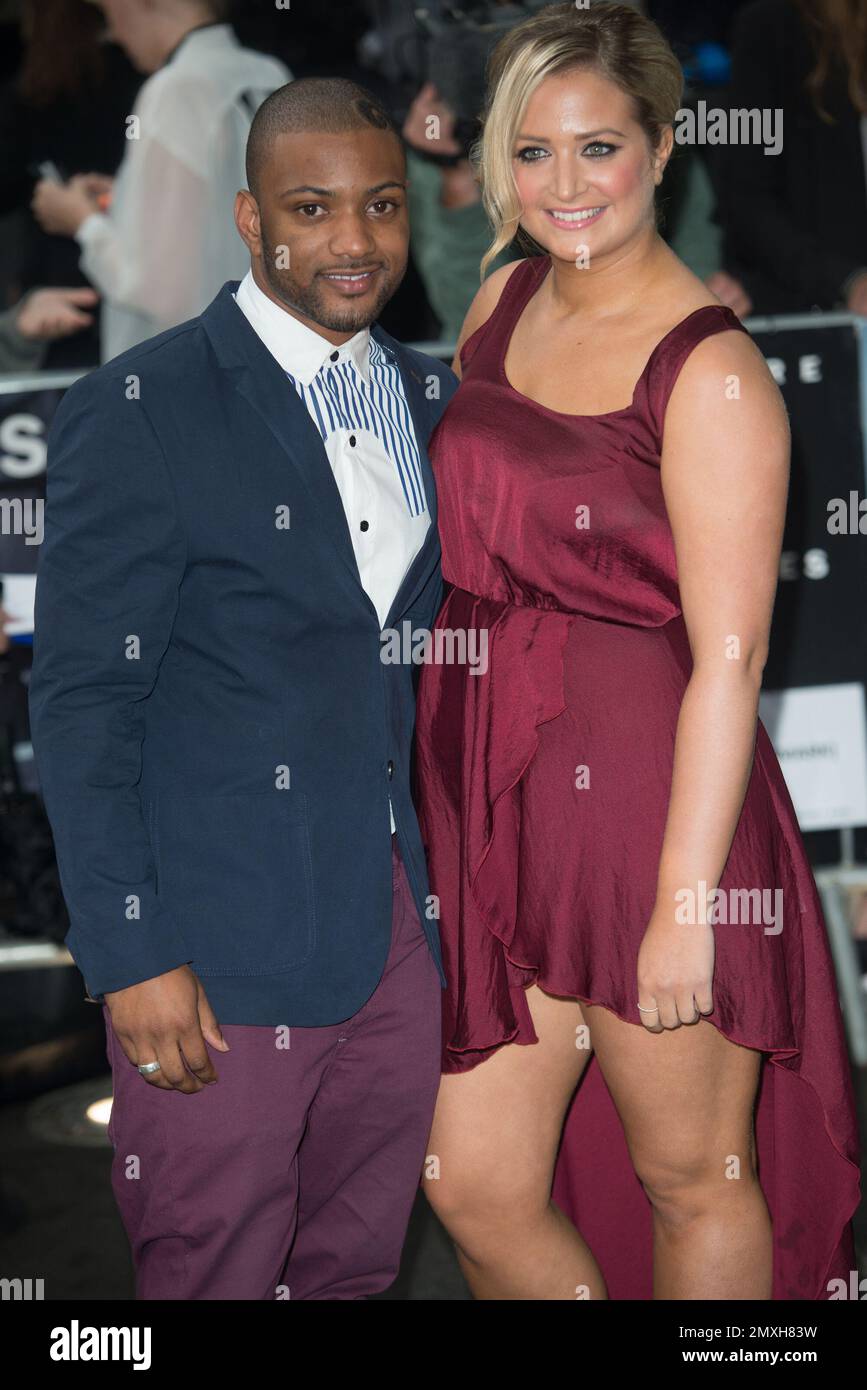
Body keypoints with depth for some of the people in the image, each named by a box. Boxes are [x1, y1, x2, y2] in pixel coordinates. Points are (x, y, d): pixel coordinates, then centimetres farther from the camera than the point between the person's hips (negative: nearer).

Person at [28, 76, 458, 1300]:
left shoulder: (433, 401, 10)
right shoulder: (138, 414, -10)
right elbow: (83, 706, -11)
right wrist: (132, 959, -15)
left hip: (399, 923, 6)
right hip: (222, 948, -6)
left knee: (359, 1265, 15)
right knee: (211, 1273, 6)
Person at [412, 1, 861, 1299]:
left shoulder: (712, 373, -15)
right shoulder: (503, 303, 7)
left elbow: (728, 658, -17)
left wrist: (687, 904, -18)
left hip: (649, 805, -6)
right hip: (494, 799, 7)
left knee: (690, 1177, 11)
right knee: (475, 1188, 11)